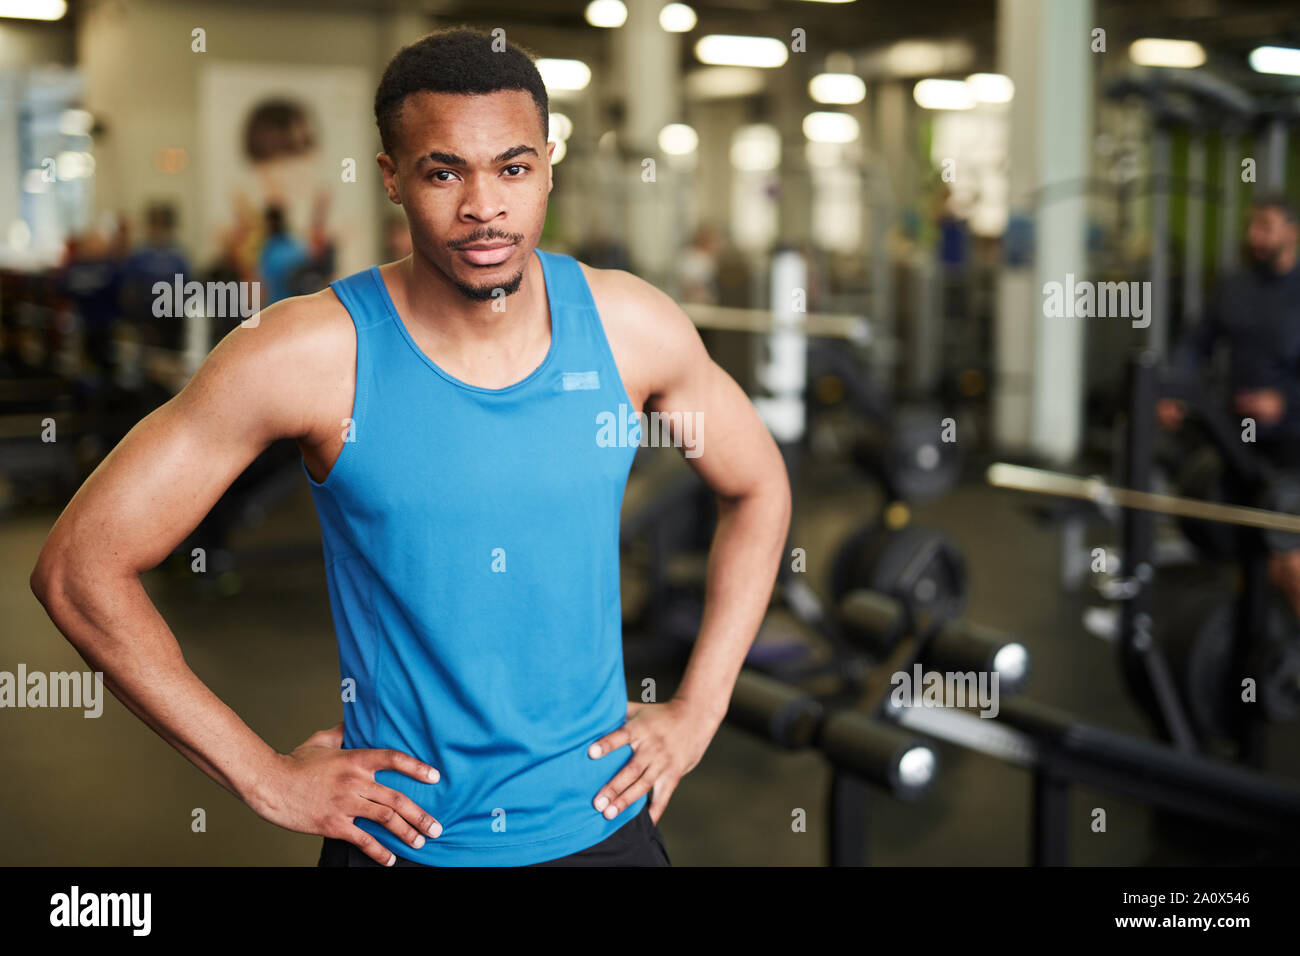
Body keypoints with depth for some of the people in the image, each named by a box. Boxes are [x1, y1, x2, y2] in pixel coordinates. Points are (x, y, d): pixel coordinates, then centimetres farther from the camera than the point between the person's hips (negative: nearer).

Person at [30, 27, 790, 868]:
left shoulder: (631, 326, -8)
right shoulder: (307, 354, -17)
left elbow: (758, 487, 10)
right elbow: (80, 565, -12)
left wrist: (697, 711, 2)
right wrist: (265, 778, -11)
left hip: (601, 822, 3)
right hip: (401, 838, -2)